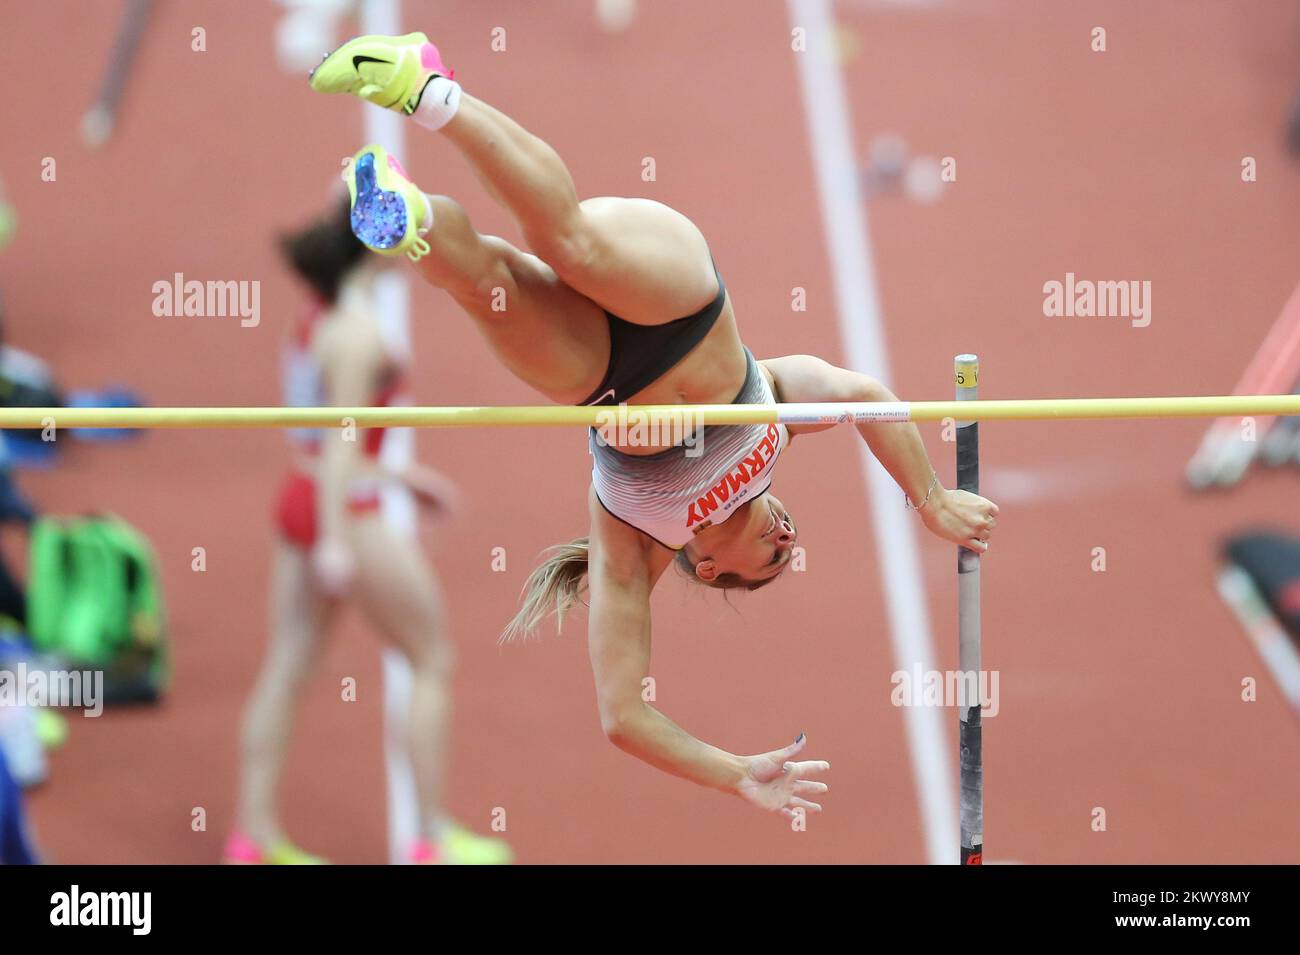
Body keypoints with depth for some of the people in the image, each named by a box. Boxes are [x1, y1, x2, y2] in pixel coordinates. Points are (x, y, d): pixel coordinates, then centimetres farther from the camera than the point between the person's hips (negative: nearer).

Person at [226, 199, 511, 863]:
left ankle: (254, 834, 11)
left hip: (299, 501, 9)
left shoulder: (318, 317, 10)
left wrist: (399, 477, 22)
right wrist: (335, 542, -23)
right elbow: (341, 436, -21)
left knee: (285, 669, 10)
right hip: (347, 512, -9)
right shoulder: (359, 333, -18)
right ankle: (434, 839, 9)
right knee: (432, 661, 4)